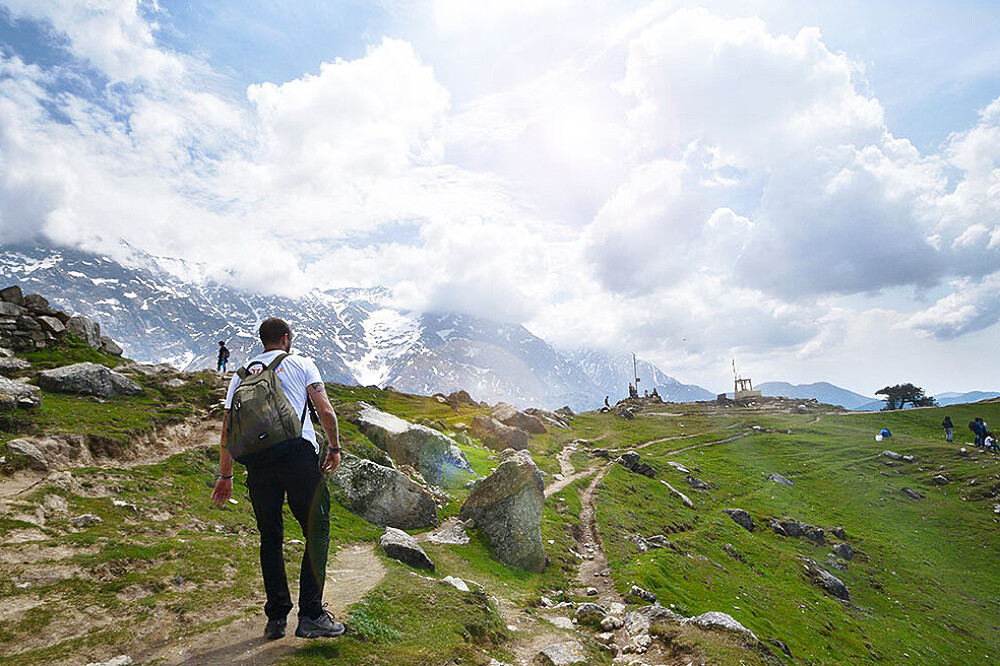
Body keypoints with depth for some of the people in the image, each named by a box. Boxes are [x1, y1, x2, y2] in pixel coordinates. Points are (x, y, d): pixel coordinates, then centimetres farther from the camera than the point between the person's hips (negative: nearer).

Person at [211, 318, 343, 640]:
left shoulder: (241, 374, 22)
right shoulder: (301, 364, 13)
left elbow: (227, 429, 20)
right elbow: (326, 412, 3)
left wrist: (225, 476, 26)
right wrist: (335, 448, 16)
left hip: (257, 461, 4)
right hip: (297, 453, -4)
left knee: (270, 538, 14)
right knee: (316, 530, 2)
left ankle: (276, 618, 17)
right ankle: (311, 615, -3)